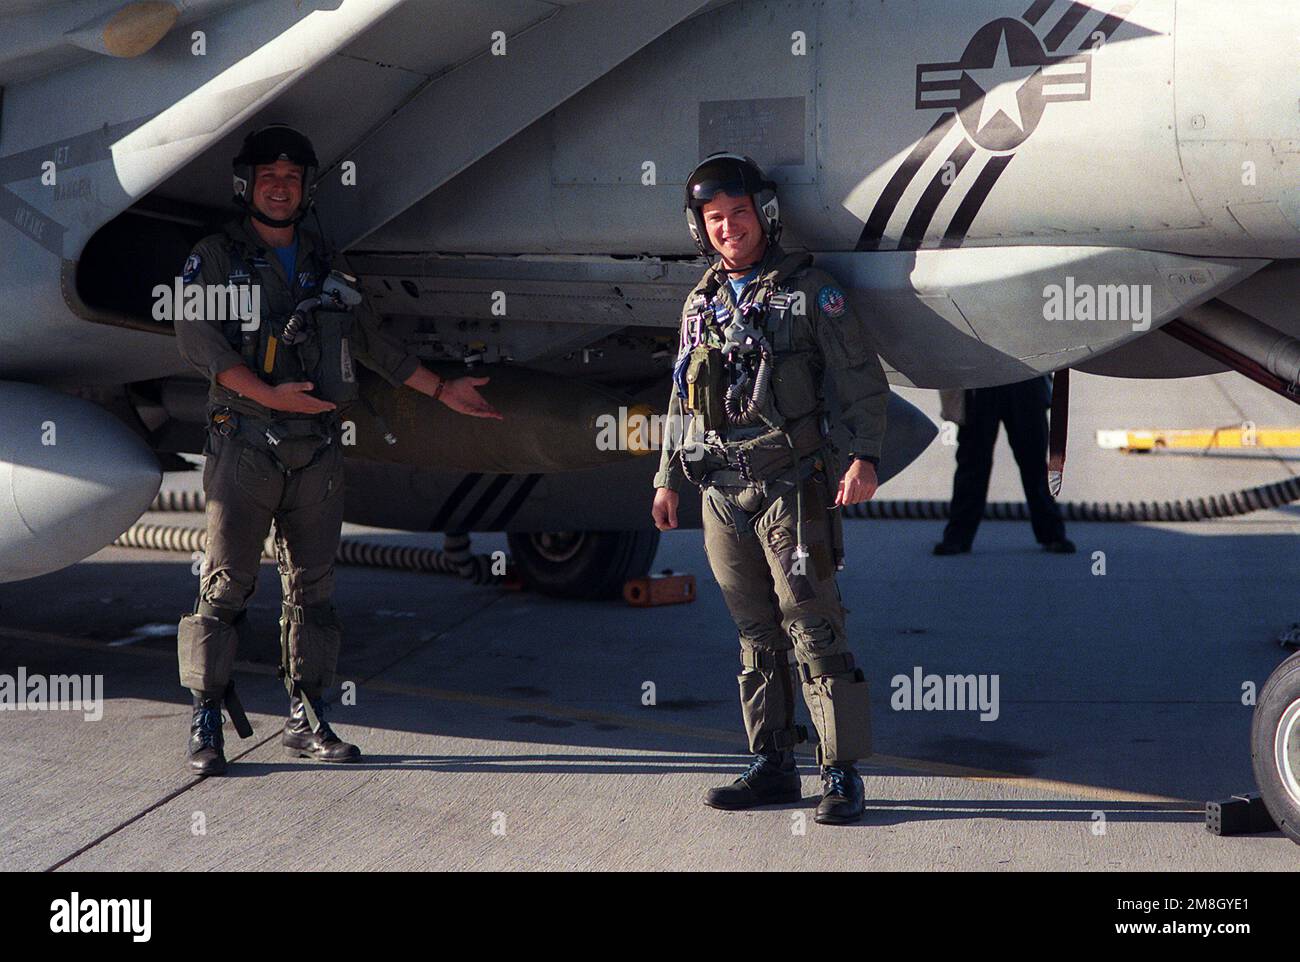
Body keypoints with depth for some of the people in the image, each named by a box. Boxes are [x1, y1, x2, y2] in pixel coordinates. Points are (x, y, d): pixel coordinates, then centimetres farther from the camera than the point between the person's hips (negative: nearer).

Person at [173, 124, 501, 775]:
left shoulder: (324, 267, 18)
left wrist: (441, 390, 21)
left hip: (317, 451, 4)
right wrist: (268, 394, -20)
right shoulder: (216, 259, 4)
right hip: (245, 445, -4)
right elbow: (196, 337, -10)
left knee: (312, 586, 5)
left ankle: (307, 721, 11)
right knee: (226, 583, -6)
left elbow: (373, 343, 24)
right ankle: (206, 725, -2)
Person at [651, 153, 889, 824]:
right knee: (756, 635, 10)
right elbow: (683, 399, 23)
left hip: (789, 485, -5)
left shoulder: (809, 291, 0)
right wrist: (668, 479, 20)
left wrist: (864, 457, -15)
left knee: (813, 630, -8)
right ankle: (772, 766, 17)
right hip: (722, 492, 5)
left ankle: (842, 774, -5)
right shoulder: (701, 304, 15)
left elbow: (862, 382, -3)